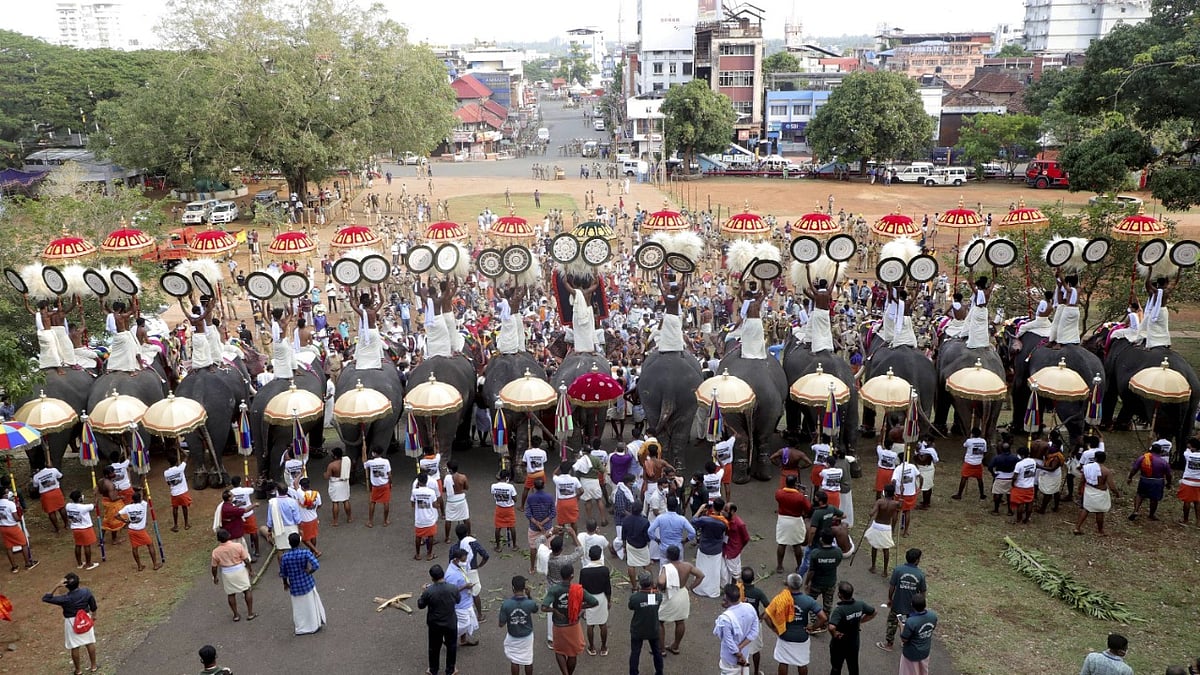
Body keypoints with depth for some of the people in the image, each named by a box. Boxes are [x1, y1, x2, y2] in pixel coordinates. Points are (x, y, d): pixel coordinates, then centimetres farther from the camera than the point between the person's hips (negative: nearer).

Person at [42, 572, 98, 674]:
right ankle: (93, 666, 28)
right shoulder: (86, 591, -17)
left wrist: (57, 587, -26)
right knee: (90, 643, 16)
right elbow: (93, 605, -2)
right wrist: (93, 615, 17)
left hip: (71, 622, -3)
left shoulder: (64, 599, -25)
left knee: (74, 647, 13)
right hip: (85, 619, 3)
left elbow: (45, 598, -20)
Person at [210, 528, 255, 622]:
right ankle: (250, 614, 15)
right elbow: (246, 560, -10)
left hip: (227, 574, 1)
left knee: (230, 594, 17)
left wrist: (215, 577, 16)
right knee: (247, 590, 12)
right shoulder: (238, 546, -15)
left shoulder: (216, 552, -10)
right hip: (239, 570, -1)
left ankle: (236, 615, 24)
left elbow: (214, 567, 0)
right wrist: (250, 569, 6)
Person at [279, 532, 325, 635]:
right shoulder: (305, 552, -18)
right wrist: (308, 571, -8)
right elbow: (316, 565, -27)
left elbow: (283, 573, -3)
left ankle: (300, 628, 27)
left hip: (294, 586, 1)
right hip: (307, 583, -1)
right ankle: (314, 625, 30)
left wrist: (285, 583, 15)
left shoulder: (284, 556, -13)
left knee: (298, 607, 17)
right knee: (311, 604, 18)